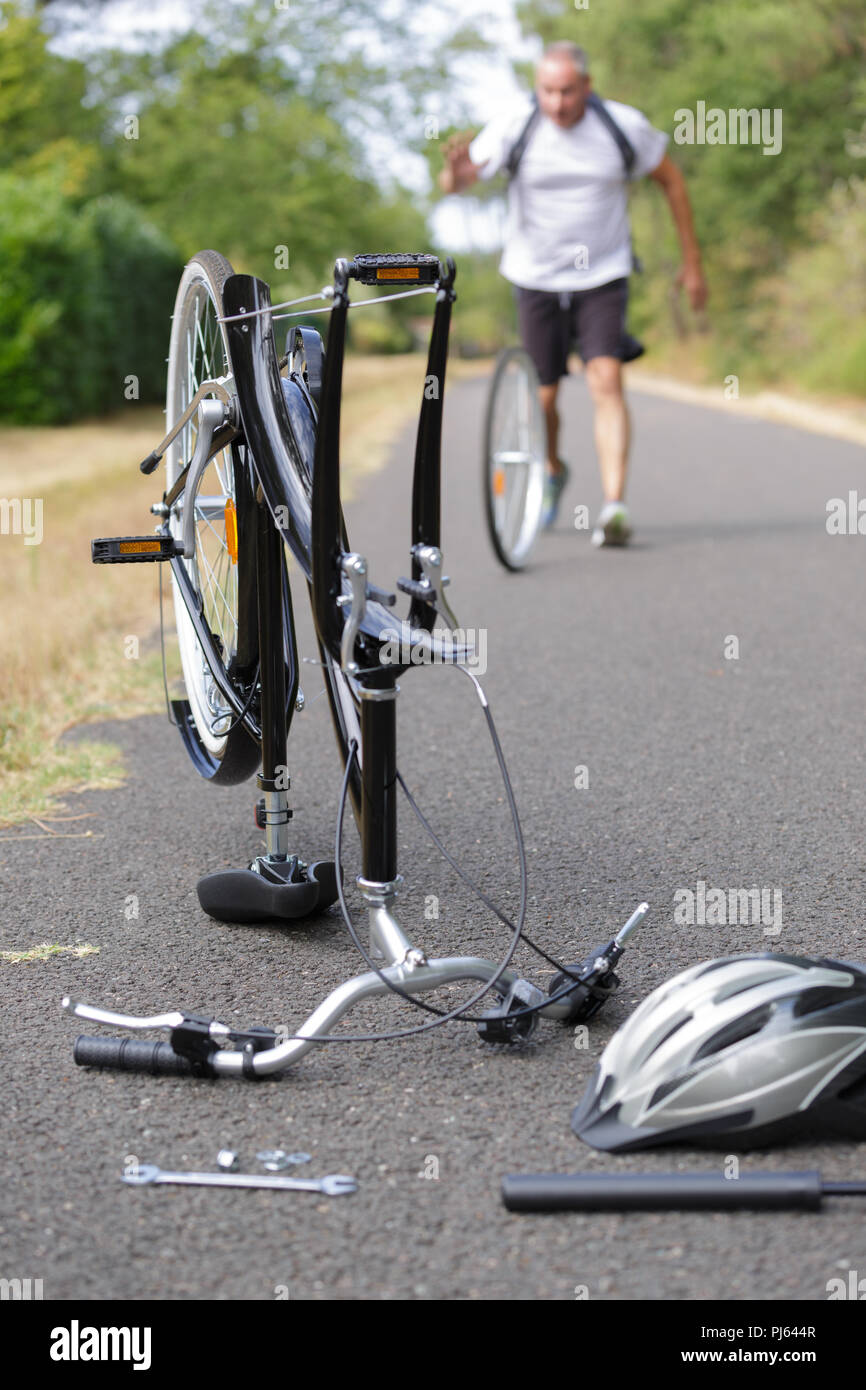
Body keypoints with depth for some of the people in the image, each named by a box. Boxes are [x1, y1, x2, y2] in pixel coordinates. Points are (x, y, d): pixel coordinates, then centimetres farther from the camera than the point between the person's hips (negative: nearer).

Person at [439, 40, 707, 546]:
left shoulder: (624, 125, -10)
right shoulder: (515, 126, -13)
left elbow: (670, 179, 5)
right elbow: (451, 184, -20)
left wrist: (693, 261, 6)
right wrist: (459, 171, -46)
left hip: (602, 277, -1)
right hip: (536, 280, 1)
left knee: (606, 382, -18)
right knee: (543, 398, 6)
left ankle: (615, 507, -21)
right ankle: (554, 472, 38)